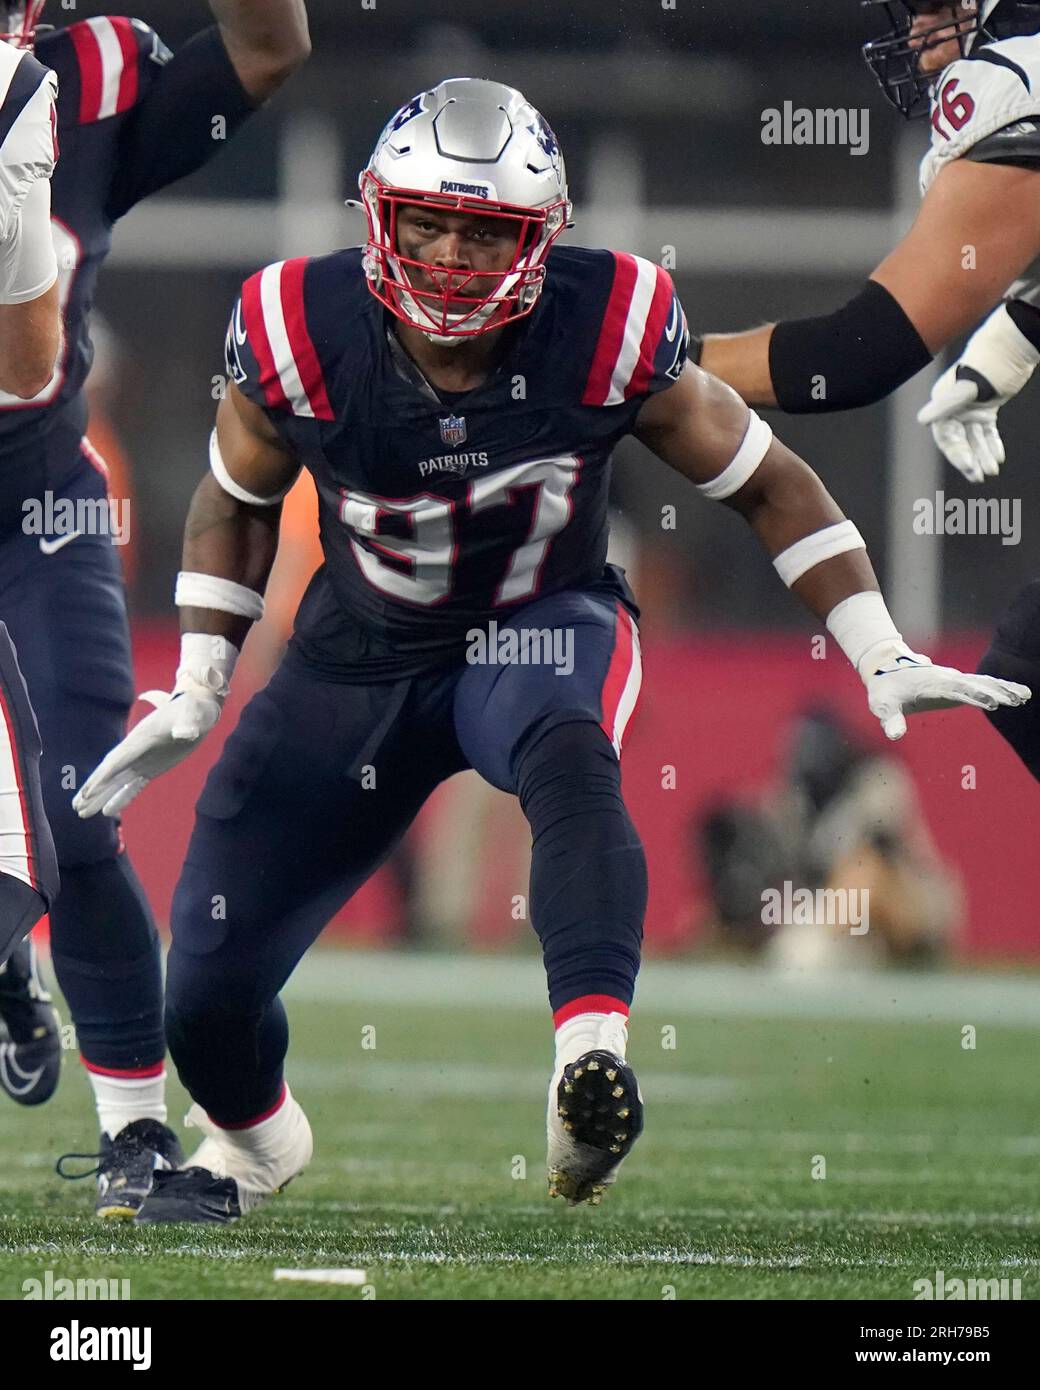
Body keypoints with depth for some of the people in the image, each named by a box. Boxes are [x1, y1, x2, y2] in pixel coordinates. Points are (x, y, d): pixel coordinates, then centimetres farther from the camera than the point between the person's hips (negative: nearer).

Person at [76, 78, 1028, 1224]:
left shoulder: (607, 335, -21)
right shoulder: (303, 337, -19)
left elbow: (765, 484, -7)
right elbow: (235, 503, 3)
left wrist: (883, 658, -11)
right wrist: (196, 693, 2)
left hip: (542, 625, -2)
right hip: (362, 650, 2)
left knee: (569, 758, -40)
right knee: (208, 986, 0)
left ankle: (591, 1056, -54)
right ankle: (252, 1137, 35)